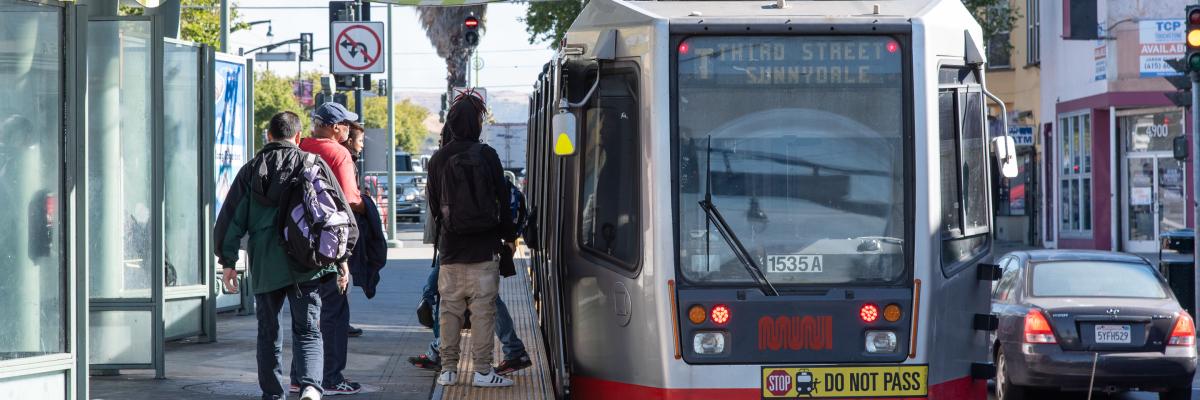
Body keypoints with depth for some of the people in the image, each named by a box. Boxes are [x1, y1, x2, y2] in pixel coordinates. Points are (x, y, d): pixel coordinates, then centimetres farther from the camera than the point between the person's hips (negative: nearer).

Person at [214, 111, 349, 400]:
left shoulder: (251, 171, 8)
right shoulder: (315, 165, 4)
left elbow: (230, 220, 7)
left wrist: (228, 262, 14)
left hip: (265, 266, 1)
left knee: (269, 332, 14)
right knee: (308, 330, 1)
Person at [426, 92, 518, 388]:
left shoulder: (438, 159, 1)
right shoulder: (487, 155, -6)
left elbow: (433, 206, 8)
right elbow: (502, 200, -2)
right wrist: (508, 235, 11)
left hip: (450, 249, 3)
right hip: (483, 249, -3)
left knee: (449, 308, 8)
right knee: (483, 308, -1)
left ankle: (448, 369, 10)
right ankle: (482, 371, -2)